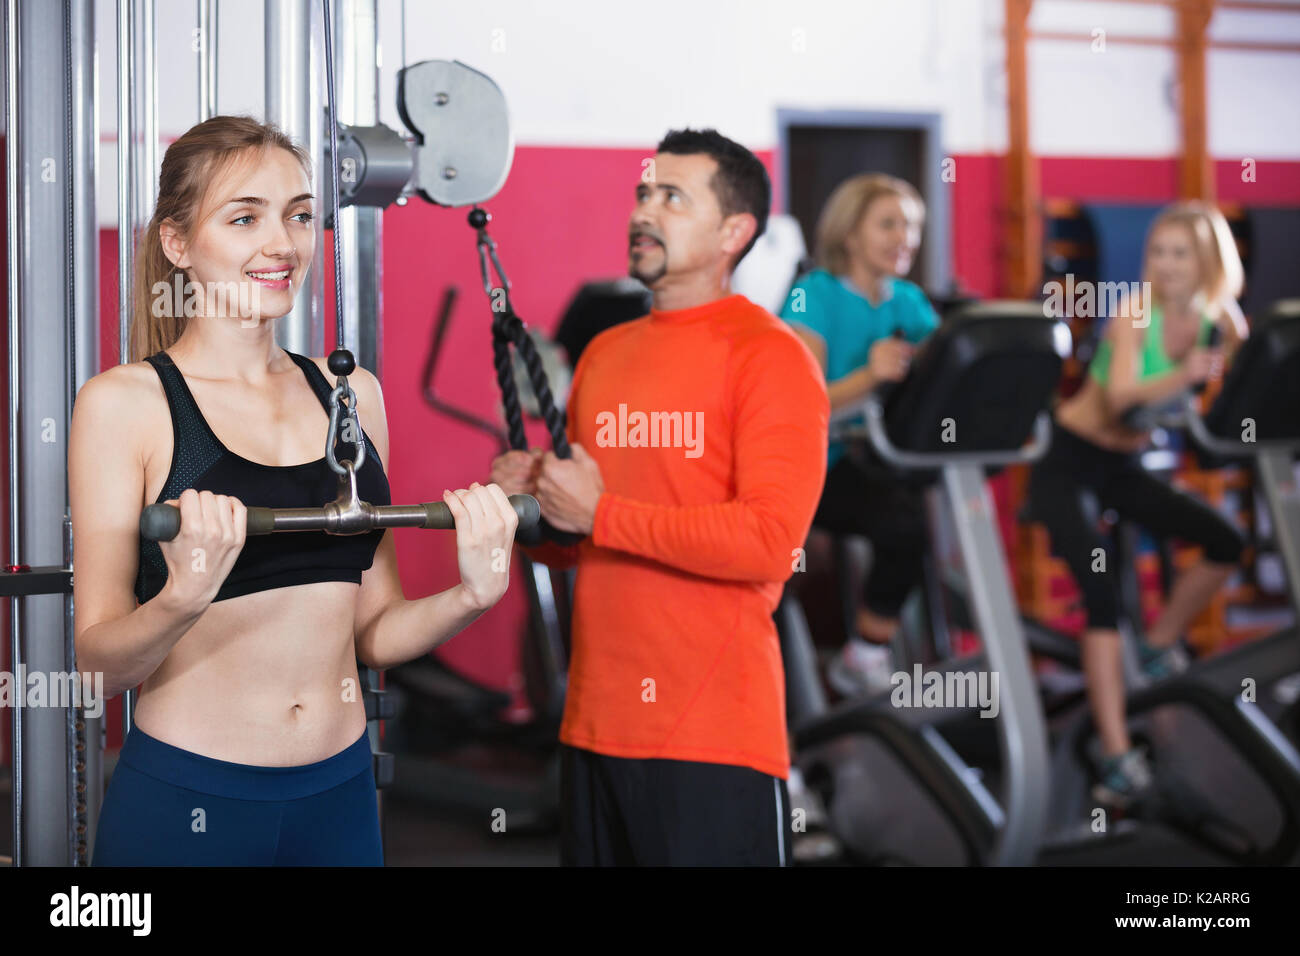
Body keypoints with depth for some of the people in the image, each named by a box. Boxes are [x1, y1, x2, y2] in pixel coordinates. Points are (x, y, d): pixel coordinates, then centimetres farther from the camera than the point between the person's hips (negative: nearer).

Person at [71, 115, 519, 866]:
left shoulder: (351, 394, 8)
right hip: (184, 803, -4)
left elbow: (374, 633, 11)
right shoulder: (124, 403, -6)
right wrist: (182, 599, -27)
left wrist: (471, 596, -6)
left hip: (341, 796, 4)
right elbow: (101, 662, -10)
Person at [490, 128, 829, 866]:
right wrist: (531, 506, 1)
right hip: (594, 725, 7)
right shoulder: (604, 354, 14)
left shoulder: (769, 354, -7)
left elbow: (769, 542, -18)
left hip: (713, 740, -7)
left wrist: (600, 515, -14)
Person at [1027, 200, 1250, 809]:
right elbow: (1119, 398, -36)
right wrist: (1182, 377, -52)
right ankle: (1118, 758, -25)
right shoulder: (1134, 314, -21)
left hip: (1123, 465, 7)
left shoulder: (1218, 320, -2)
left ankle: (1160, 647, 20)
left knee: (1225, 543, 1)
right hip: (1069, 457, -7)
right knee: (1101, 592, -21)